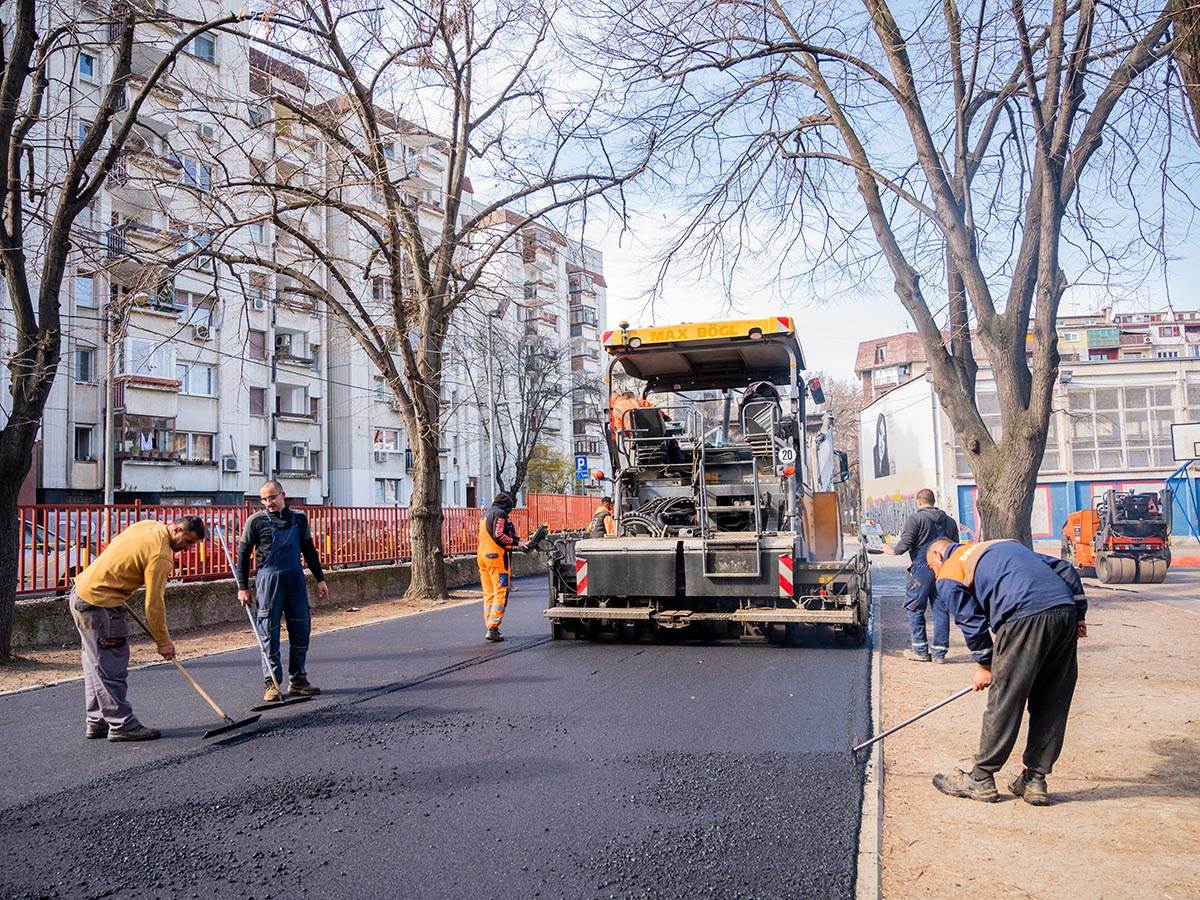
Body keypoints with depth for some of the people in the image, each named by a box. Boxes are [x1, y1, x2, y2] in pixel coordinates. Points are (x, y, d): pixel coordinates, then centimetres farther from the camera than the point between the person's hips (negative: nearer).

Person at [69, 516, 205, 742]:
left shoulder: (149, 526, 7)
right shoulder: (161, 555, -19)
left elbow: (117, 552, 19)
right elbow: (154, 604, -16)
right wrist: (164, 642, -7)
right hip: (99, 605, -10)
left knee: (96, 664, 15)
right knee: (111, 667, -4)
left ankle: (97, 722, 23)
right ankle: (121, 725, 3)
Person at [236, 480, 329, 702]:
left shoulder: (299, 518, 10)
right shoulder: (256, 521, -1)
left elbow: (309, 550, 19)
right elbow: (243, 553, 1)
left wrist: (320, 579, 17)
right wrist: (243, 587, -3)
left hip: (296, 578, 4)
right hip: (268, 579, -4)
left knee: (301, 630, 6)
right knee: (269, 632, 0)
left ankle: (298, 681, 17)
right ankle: (271, 683, 10)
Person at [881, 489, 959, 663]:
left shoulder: (915, 519, -6)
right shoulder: (950, 521, 14)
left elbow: (905, 544, -11)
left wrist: (893, 551, 7)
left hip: (922, 568, -6)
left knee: (914, 609, 5)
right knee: (941, 610, 8)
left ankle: (920, 650, 6)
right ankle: (940, 652, 10)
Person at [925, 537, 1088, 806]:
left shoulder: (948, 574, 15)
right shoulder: (1004, 545, 34)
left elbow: (972, 621, 7)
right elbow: (1065, 569, 26)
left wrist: (985, 664, 19)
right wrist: (1078, 615, 23)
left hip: (1024, 617, -7)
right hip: (1065, 610, 7)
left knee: (1004, 702, 3)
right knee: (1052, 704, 15)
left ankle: (981, 780, 15)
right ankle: (1035, 780, 22)